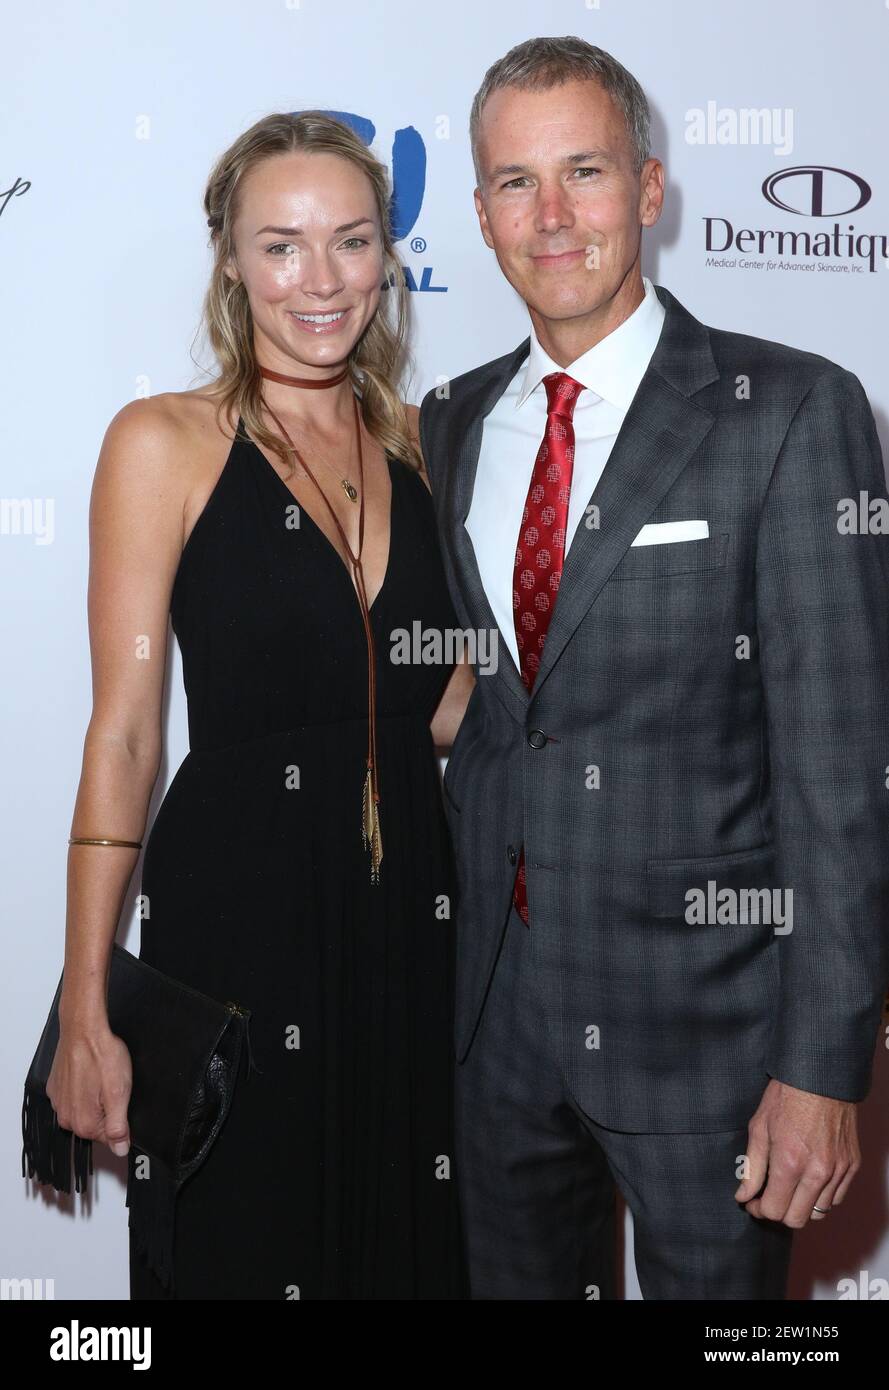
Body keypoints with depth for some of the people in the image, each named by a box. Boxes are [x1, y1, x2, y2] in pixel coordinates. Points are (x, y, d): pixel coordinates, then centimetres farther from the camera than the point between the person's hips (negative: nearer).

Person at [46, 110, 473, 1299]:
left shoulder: (420, 440, 8)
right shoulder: (165, 442, -6)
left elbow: (448, 710, 10)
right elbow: (126, 732, -8)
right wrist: (87, 1010, -10)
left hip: (413, 907, 5)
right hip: (237, 916, -4)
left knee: (413, 1246, 16)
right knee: (245, 1251, 10)